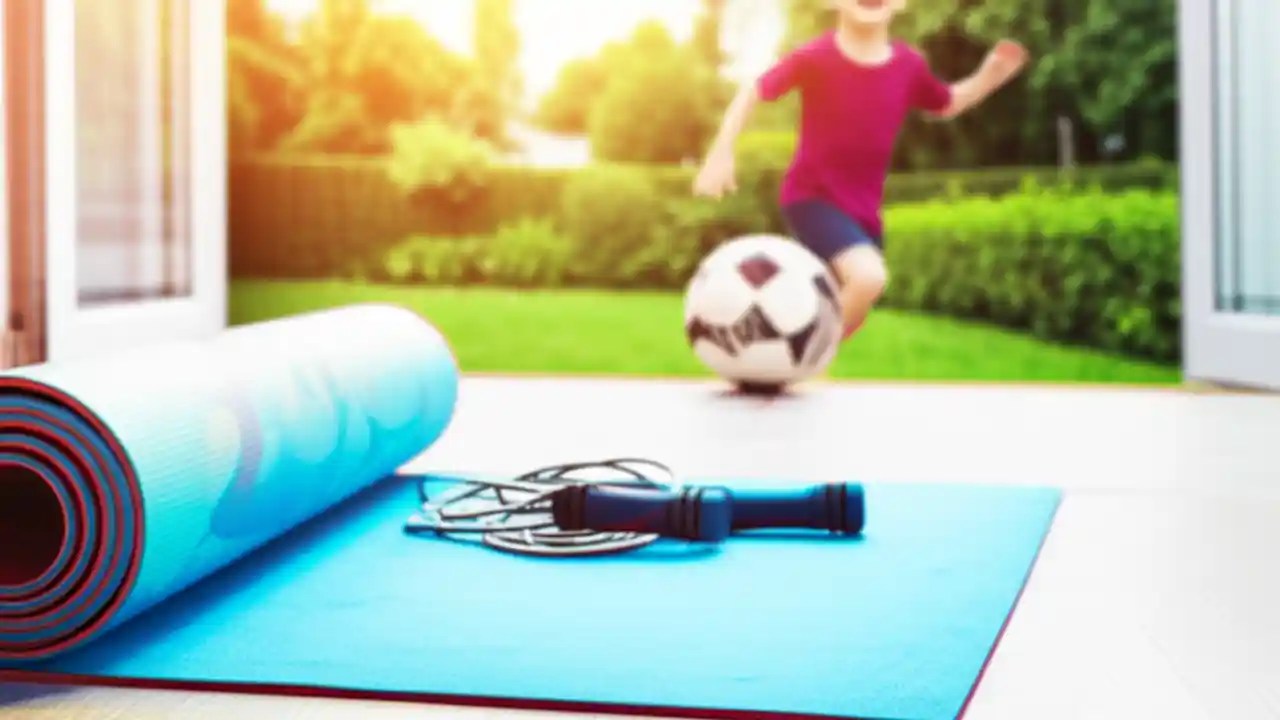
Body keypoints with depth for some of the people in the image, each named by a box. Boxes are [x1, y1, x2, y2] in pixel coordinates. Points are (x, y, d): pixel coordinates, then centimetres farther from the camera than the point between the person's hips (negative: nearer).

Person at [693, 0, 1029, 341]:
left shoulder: (909, 65, -6)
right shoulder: (815, 57, -17)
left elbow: (945, 105, 13)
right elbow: (753, 92, -7)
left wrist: (987, 78, -4)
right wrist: (721, 153, -14)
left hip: (863, 206, 6)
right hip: (812, 196, -6)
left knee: (847, 314, 15)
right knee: (869, 276, -29)